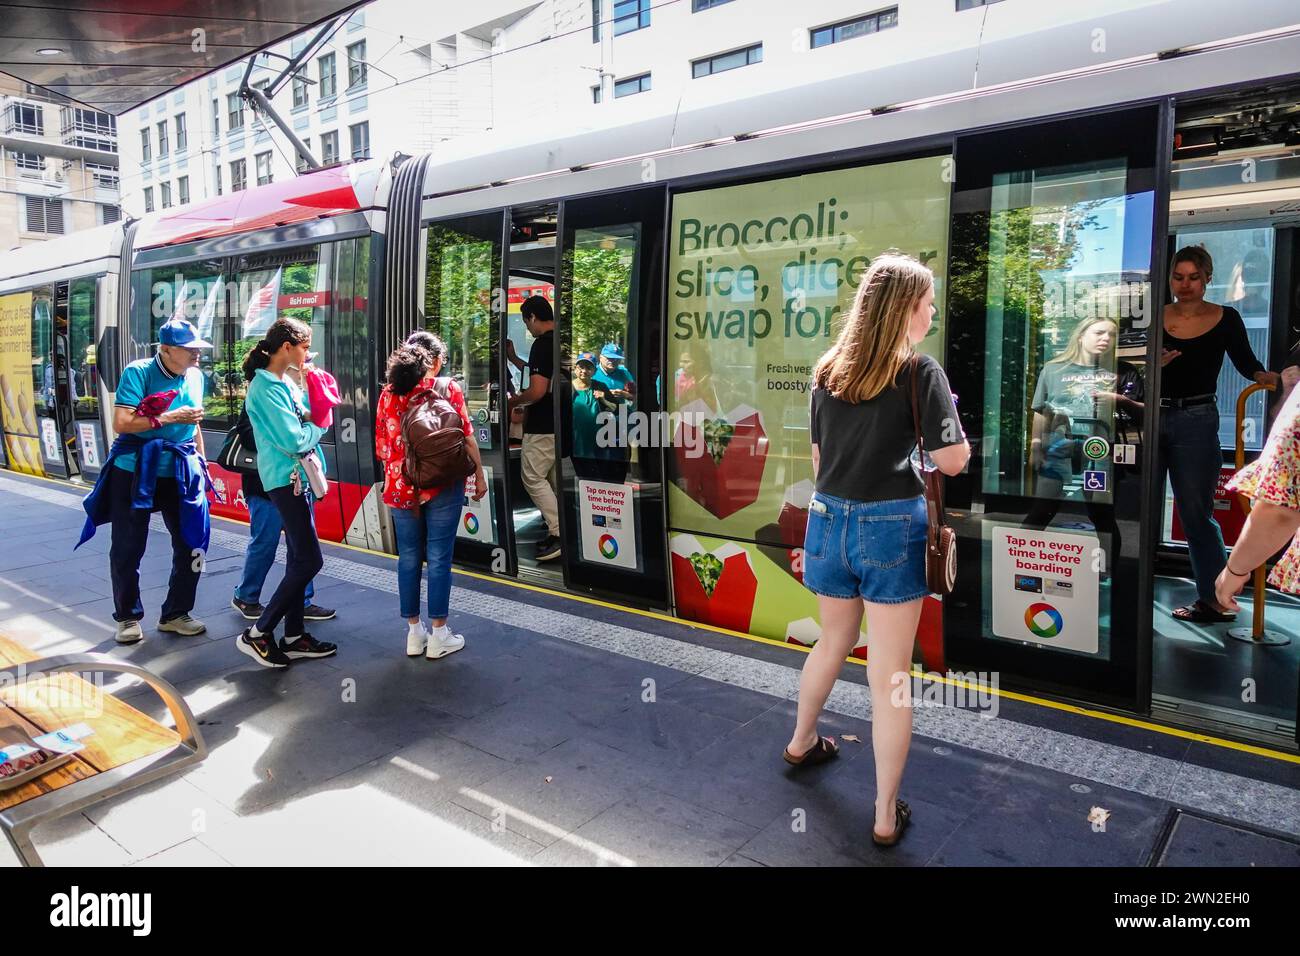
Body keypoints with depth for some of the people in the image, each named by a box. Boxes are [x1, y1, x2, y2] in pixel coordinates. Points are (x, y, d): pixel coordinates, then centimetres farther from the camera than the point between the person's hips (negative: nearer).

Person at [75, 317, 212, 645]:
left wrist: (201, 463, 16)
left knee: (192, 543, 4)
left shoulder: (196, 377, 6)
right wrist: (170, 417, -21)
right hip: (134, 472, -5)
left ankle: (175, 614, 19)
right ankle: (128, 617, 22)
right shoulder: (138, 372, -12)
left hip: (180, 472, 5)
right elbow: (121, 423, -19)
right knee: (127, 549, 5)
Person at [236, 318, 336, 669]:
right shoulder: (265, 388, -16)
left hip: (297, 477, 10)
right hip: (285, 479, -10)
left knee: (300, 559, 12)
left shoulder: (286, 383, 12)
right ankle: (257, 634, 2)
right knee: (309, 561, -8)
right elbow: (294, 440, -20)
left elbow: (305, 415, 13)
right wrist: (319, 425, -4)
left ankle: (294, 637, 21)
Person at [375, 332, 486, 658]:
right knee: (439, 558, 2)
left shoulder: (388, 392, 6)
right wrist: (479, 473, 5)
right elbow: (466, 436, -6)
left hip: (401, 486, 4)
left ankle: (414, 632, 19)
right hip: (442, 484, -3)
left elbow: (381, 444, 9)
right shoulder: (447, 387, -4)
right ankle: (438, 634, 8)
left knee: (408, 558, 11)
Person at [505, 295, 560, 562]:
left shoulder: (542, 344, -17)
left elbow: (537, 391, -25)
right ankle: (559, 533, 20)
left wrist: (512, 402, -8)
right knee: (555, 480, 15)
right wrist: (513, 358, 25)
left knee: (533, 479, -1)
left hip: (543, 427, -9)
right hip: (562, 423, 9)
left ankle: (560, 534, -5)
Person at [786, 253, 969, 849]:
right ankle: (886, 815, 15)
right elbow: (953, 461, -8)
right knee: (889, 674, 4)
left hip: (829, 519, 6)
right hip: (891, 526, -5)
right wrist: (952, 416, 10)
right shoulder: (921, 372, -9)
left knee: (833, 642, 27)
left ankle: (801, 743, 47)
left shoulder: (828, 371, 7)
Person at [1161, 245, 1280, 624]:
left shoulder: (1226, 319, 2)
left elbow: (1247, 364, 9)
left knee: (1197, 514, 2)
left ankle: (1216, 599, 13)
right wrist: (1153, 365, -16)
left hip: (1196, 422, -2)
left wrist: (1268, 376, -11)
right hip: (1152, 418, 2)